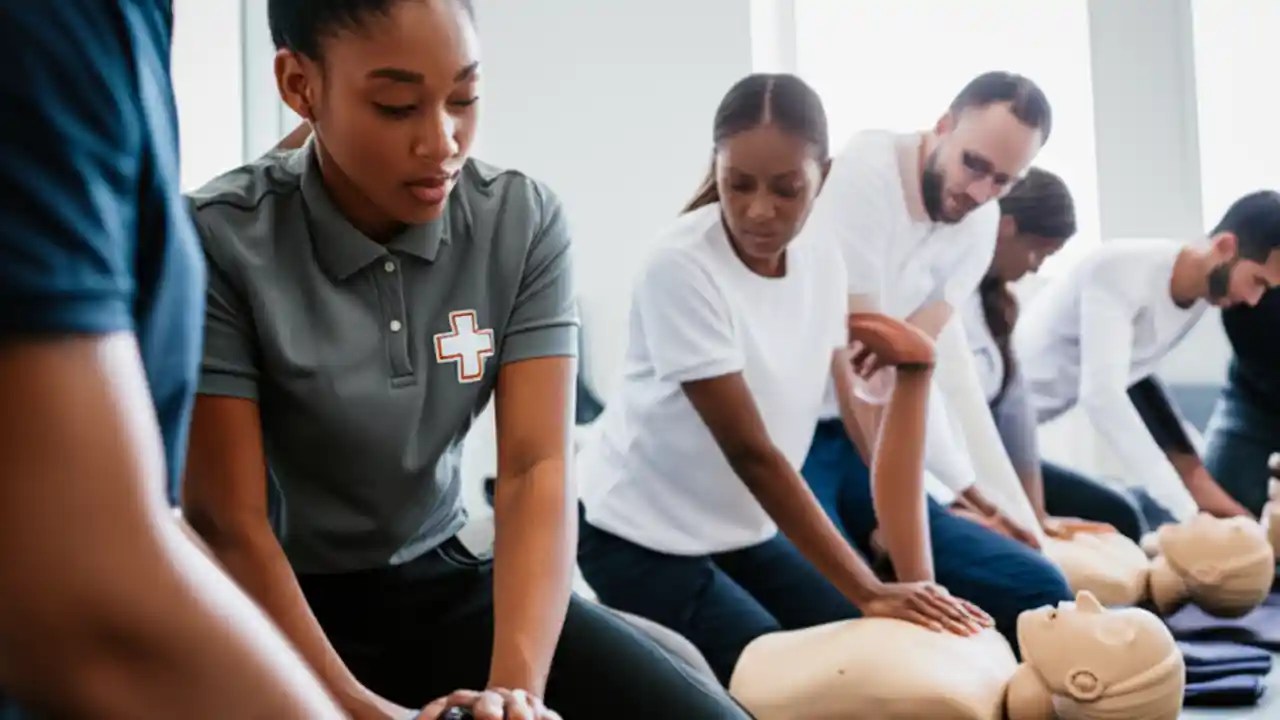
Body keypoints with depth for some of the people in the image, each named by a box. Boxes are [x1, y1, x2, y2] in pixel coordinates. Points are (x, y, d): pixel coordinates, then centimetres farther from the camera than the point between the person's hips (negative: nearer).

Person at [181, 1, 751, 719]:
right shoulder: (221, 243, -17)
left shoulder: (524, 221, -7)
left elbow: (537, 466, -14)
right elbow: (226, 523, -16)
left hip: (445, 581, 3)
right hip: (293, 597, -2)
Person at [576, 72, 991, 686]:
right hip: (642, 533, -6)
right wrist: (867, 591, -28)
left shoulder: (823, 263, -4)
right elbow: (749, 451, -26)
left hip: (745, 525, 6)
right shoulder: (680, 267, -24)